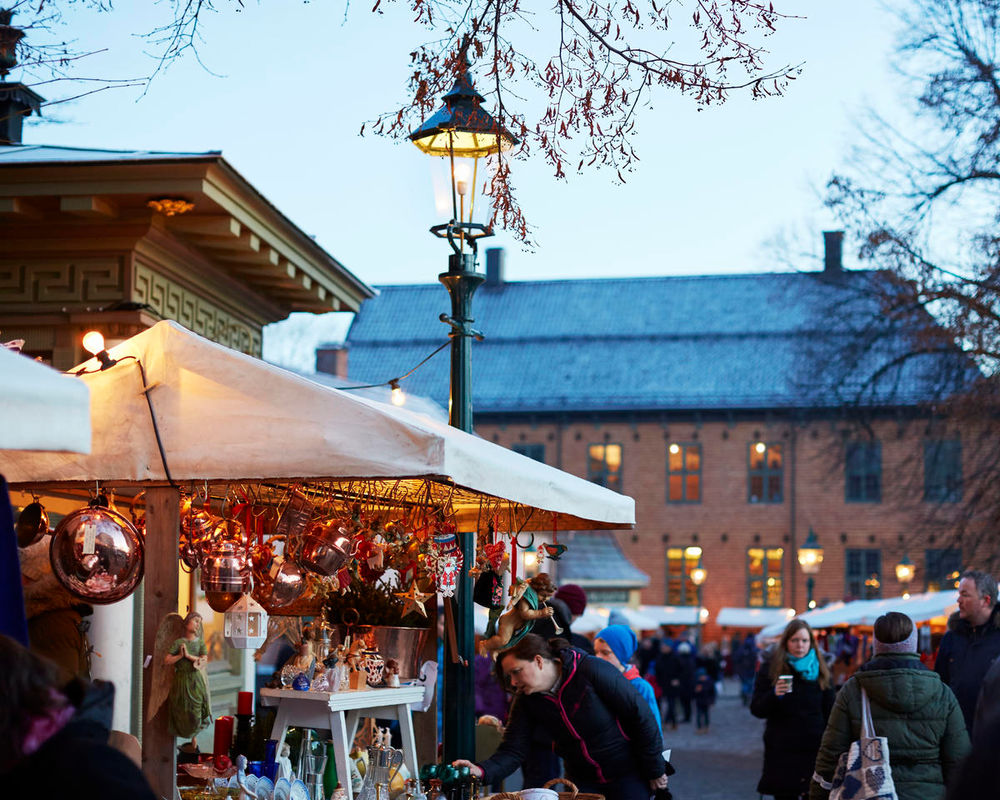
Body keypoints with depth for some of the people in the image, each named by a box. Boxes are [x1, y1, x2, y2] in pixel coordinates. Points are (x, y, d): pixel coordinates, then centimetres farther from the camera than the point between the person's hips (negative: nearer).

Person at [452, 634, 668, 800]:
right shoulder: (526, 700, -7)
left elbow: (641, 716, -17)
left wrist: (655, 772, -12)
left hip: (628, 772, -5)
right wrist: (482, 771, -33)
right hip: (583, 780, 5)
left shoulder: (593, 671, -23)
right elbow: (512, 750, -12)